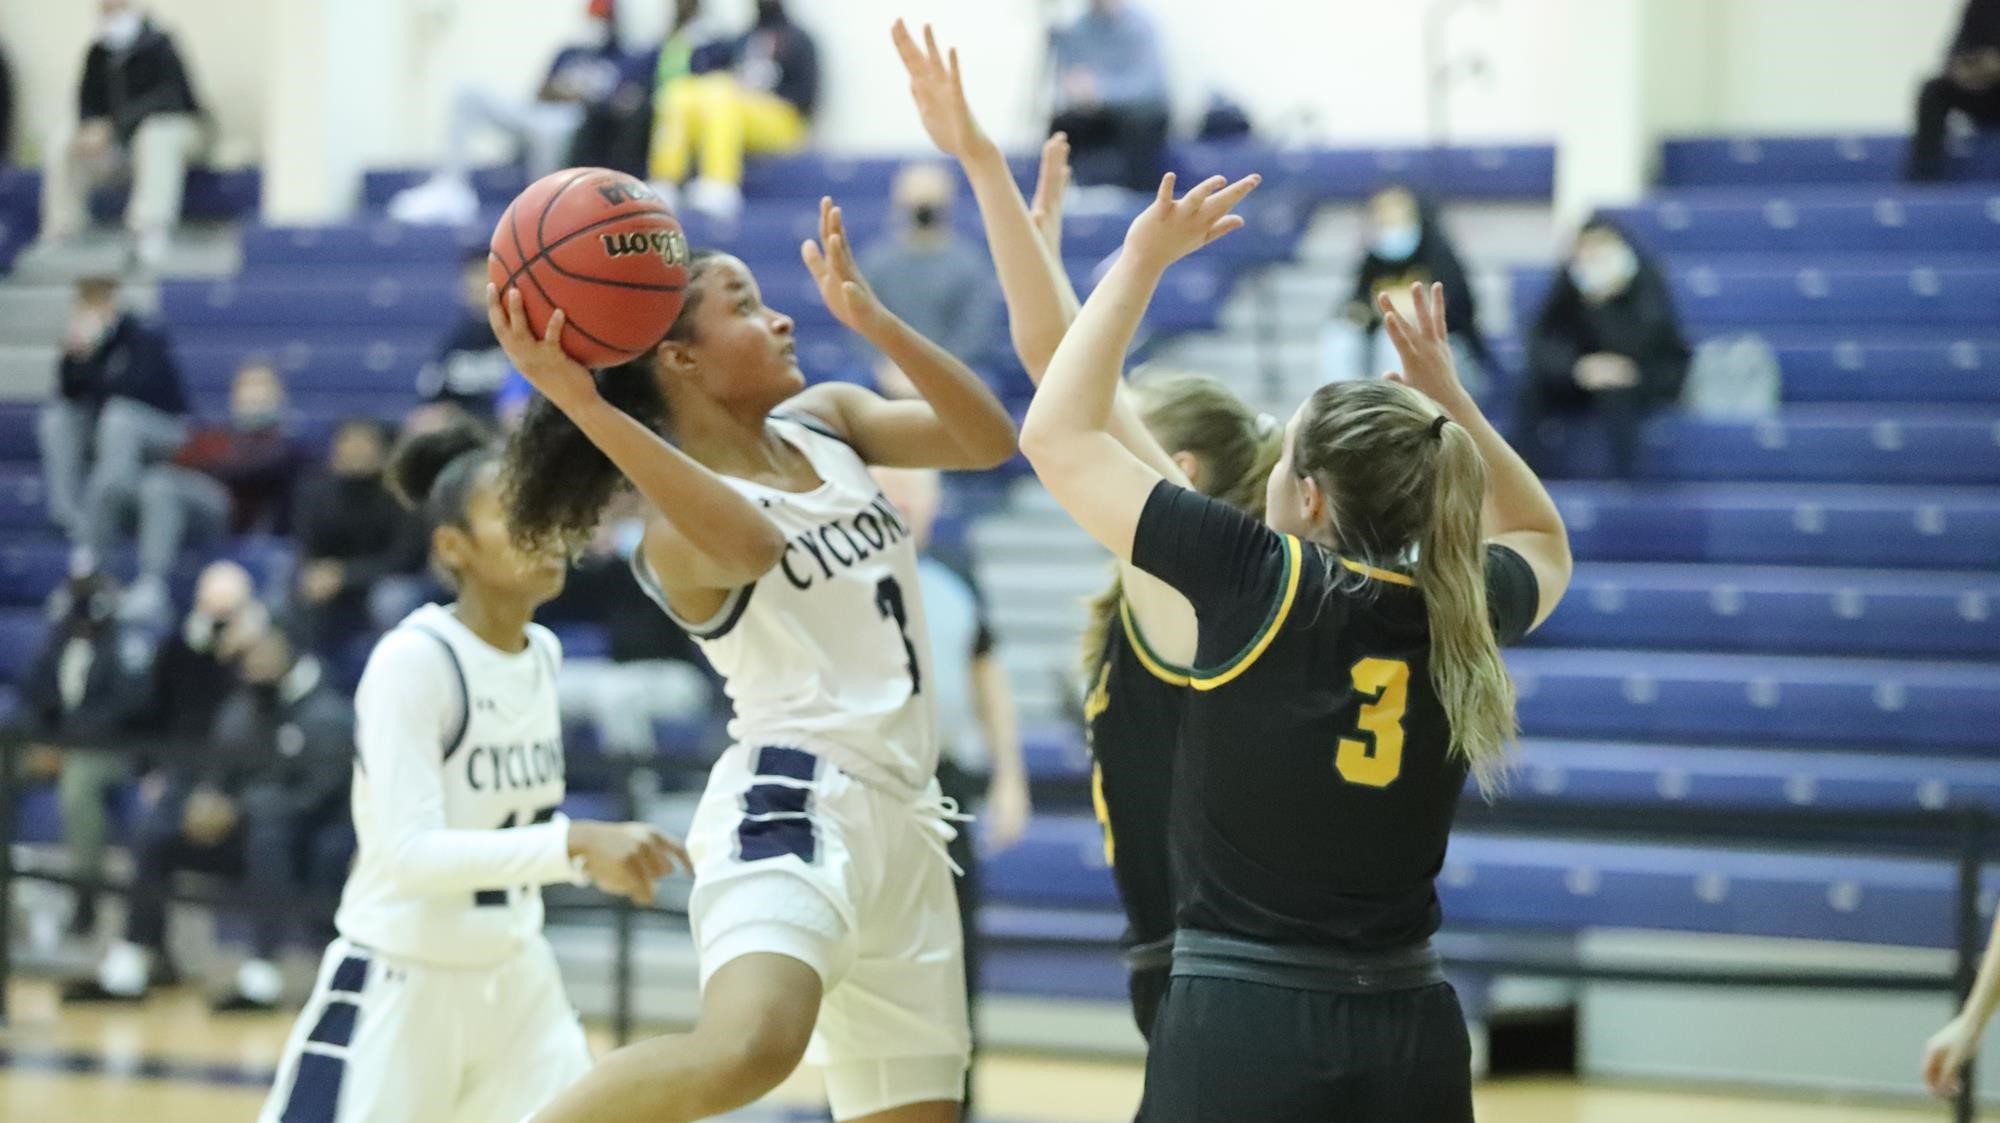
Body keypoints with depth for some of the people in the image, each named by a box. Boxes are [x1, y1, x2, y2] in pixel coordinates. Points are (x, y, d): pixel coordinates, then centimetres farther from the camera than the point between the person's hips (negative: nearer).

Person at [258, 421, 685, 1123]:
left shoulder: (544, 653, 4)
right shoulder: (412, 658, -18)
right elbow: (411, 853, -27)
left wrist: (605, 855, -1)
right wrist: (574, 843, -35)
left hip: (514, 978, 7)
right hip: (399, 982, -7)